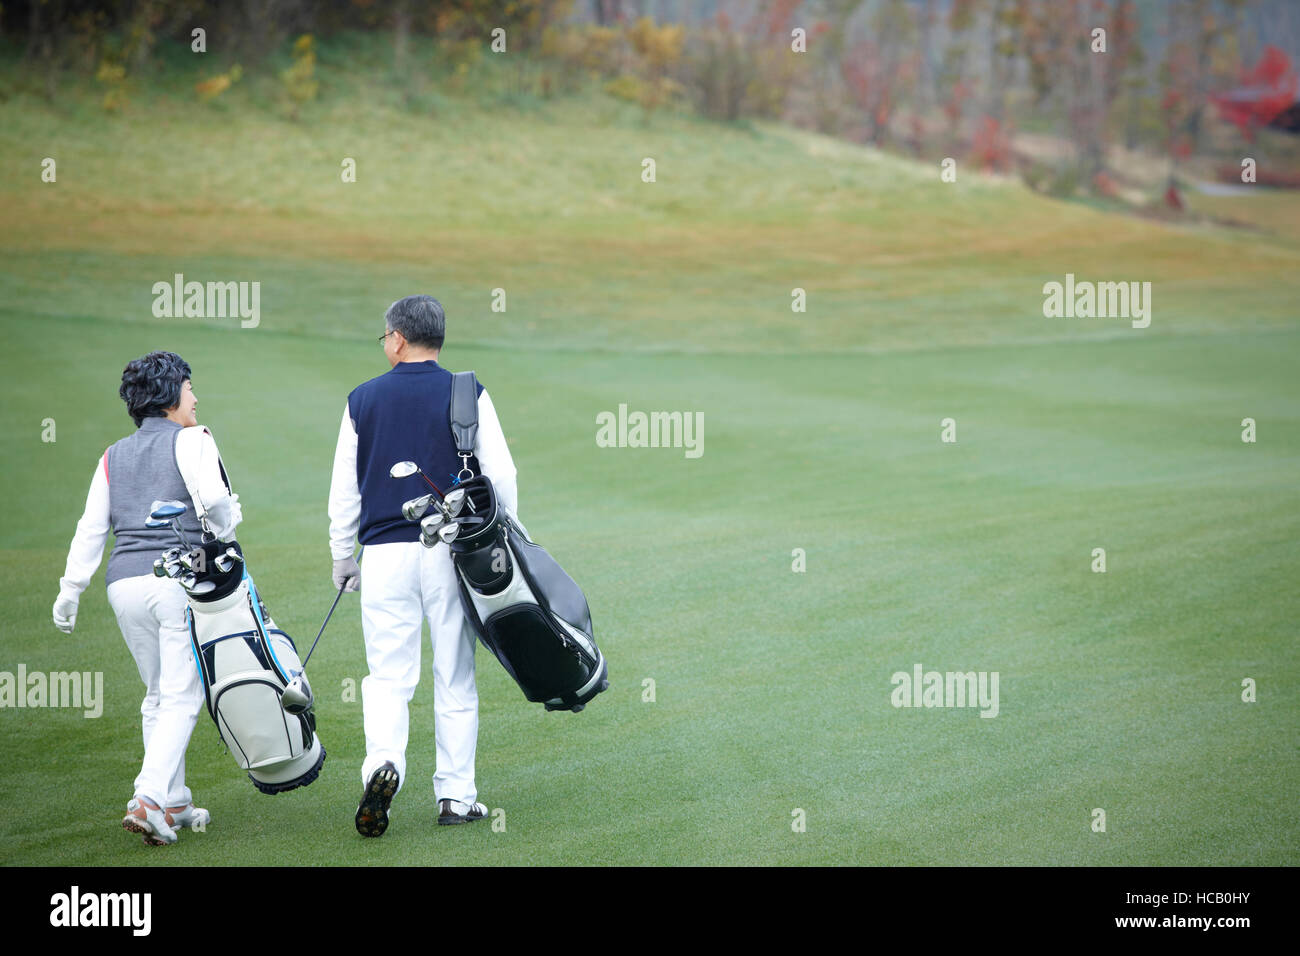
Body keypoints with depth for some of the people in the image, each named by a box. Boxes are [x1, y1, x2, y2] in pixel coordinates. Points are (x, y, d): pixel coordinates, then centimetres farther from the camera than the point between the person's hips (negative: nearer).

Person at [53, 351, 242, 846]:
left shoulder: (114, 456, 17)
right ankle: (148, 801, -19)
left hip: (124, 582, 6)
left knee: (158, 695, 17)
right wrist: (226, 528, 6)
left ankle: (174, 804, 18)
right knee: (182, 697, -5)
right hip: (179, 577, -6)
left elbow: (91, 528, 10)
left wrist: (70, 591, 11)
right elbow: (213, 497, -15)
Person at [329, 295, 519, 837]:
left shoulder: (364, 400, 4)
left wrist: (342, 558, 18)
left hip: (385, 552, 0)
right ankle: (456, 796, 9)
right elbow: (501, 475, -1)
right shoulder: (468, 395, 1)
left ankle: (383, 762, -24)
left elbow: (344, 488, 8)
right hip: (453, 549, 0)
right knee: (455, 679, 7)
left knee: (387, 676, 2)